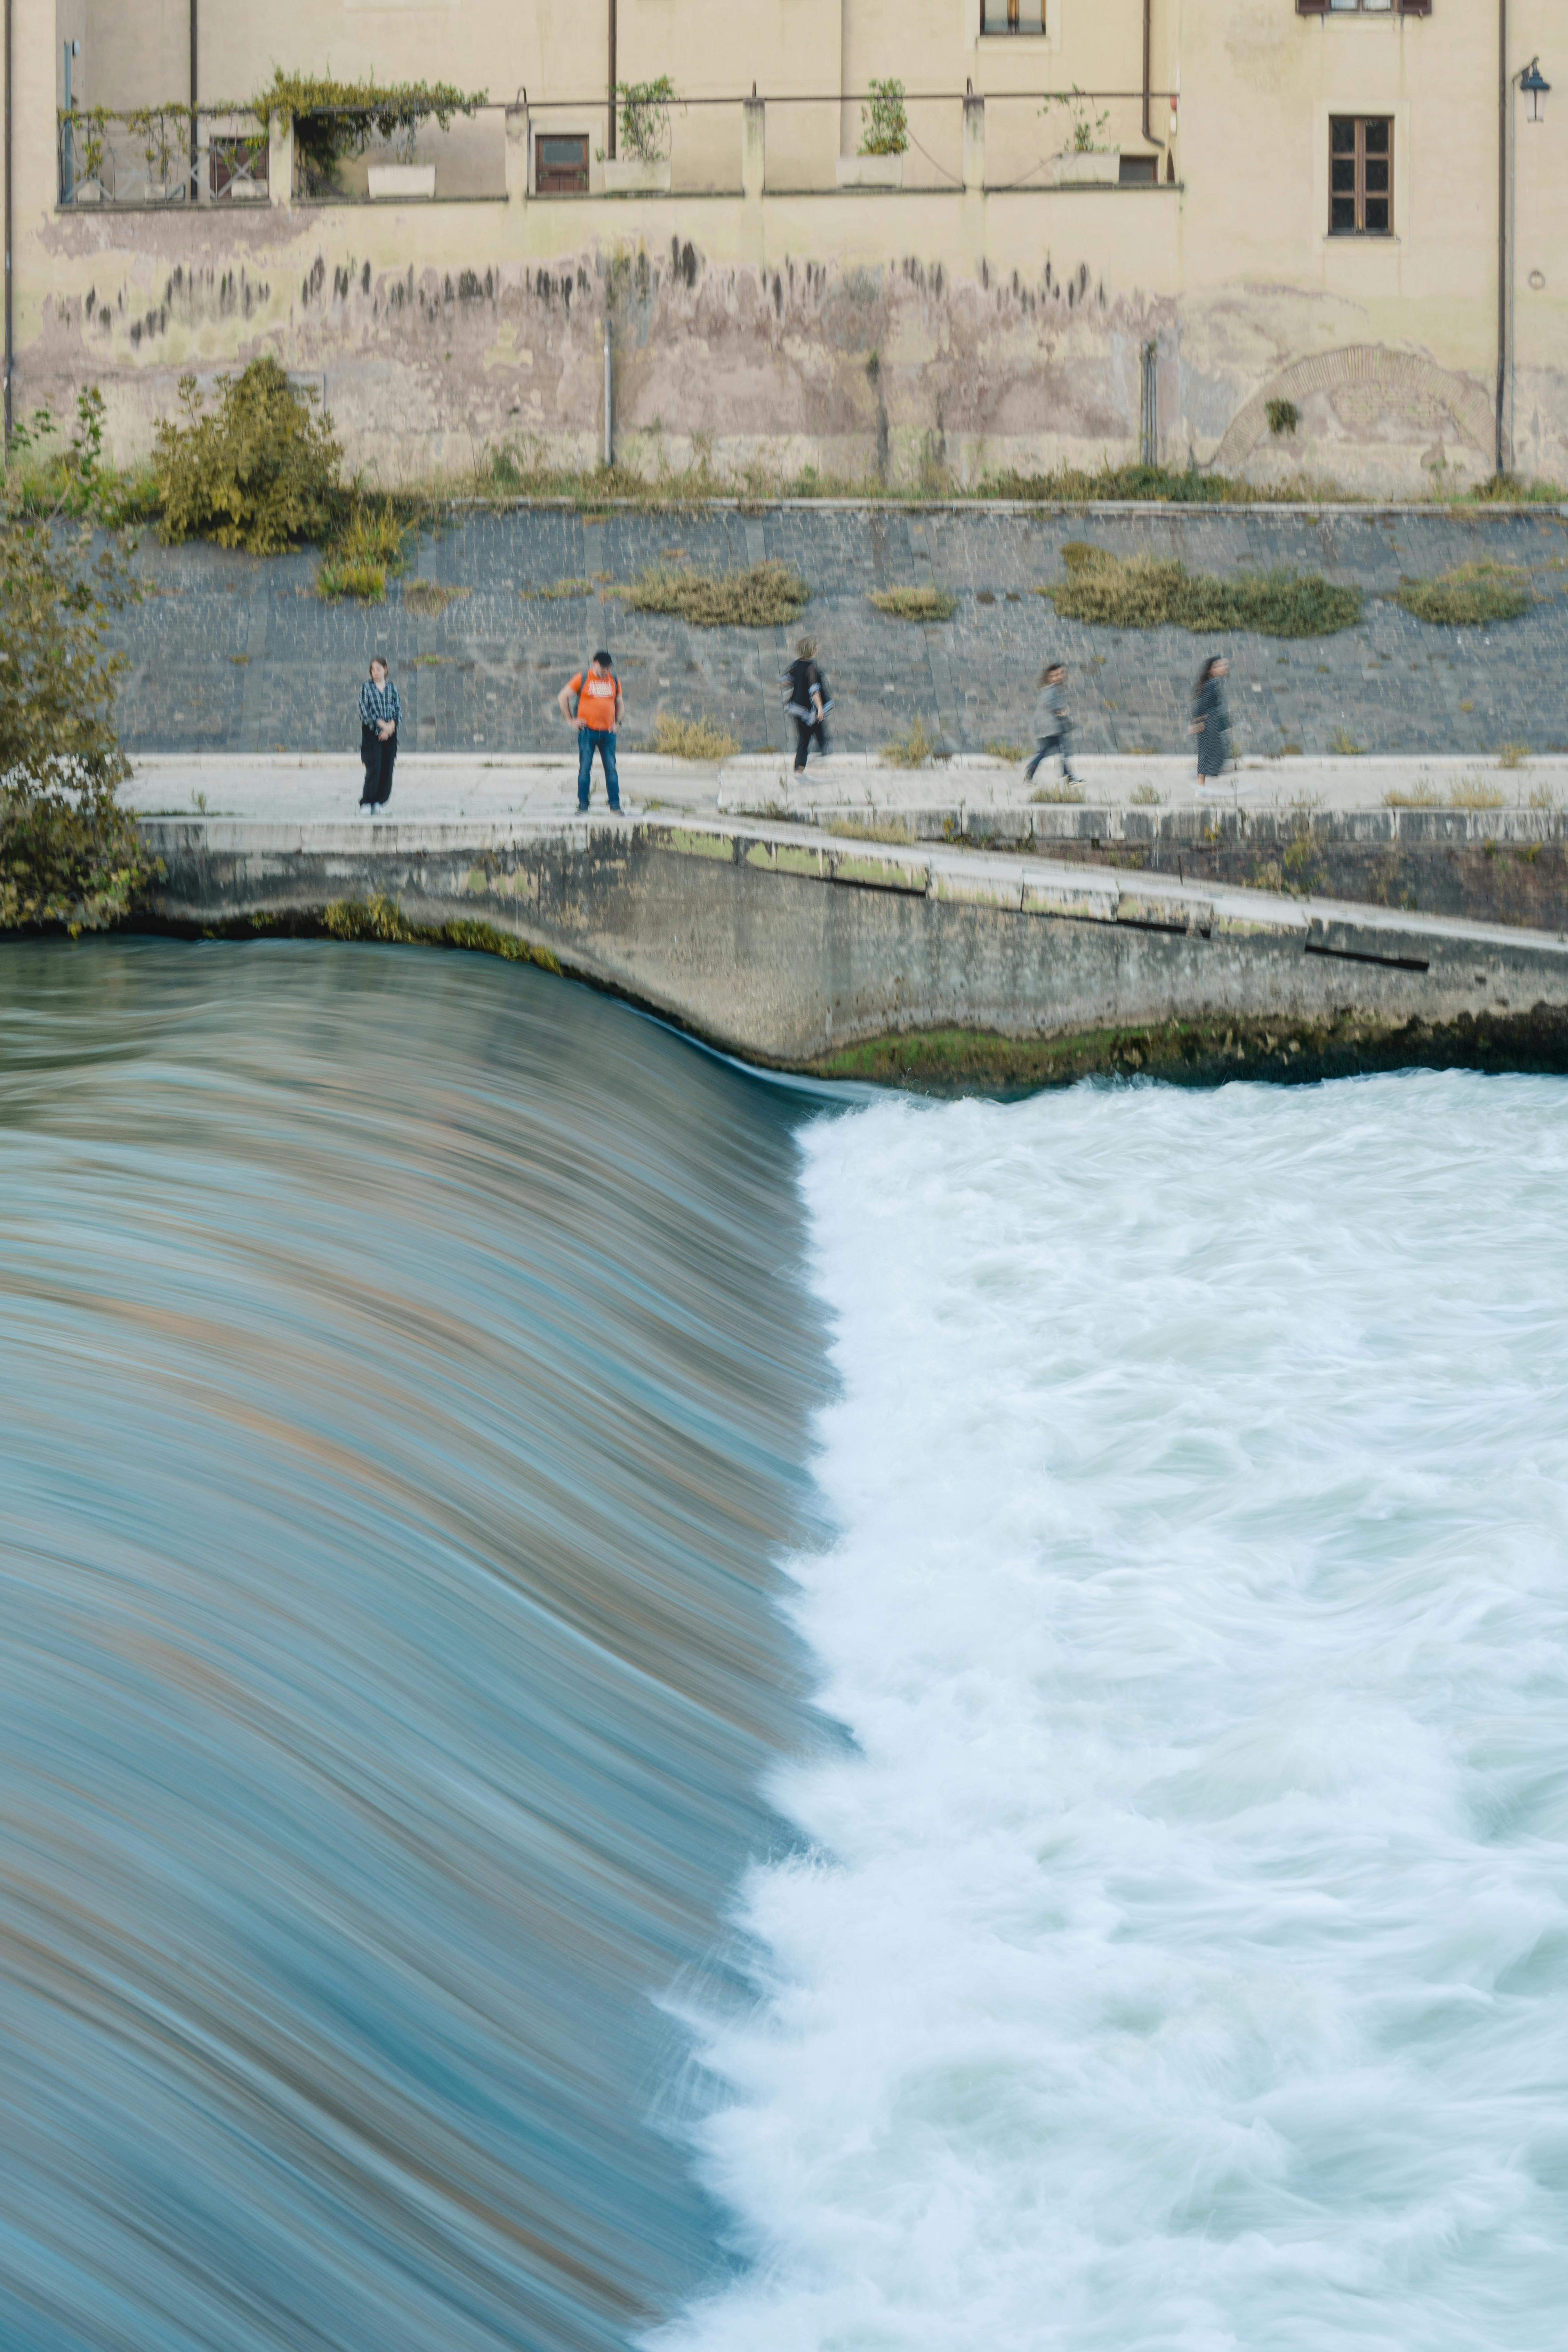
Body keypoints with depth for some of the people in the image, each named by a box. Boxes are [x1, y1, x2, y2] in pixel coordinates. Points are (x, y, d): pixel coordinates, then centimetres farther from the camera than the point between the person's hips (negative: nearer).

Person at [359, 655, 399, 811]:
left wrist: (391, 726, -10)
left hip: (390, 733, 4)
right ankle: (366, 803, -8)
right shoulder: (366, 687, 0)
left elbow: (398, 710, 7)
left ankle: (380, 802, 8)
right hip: (371, 732, -4)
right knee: (374, 768, -12)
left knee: (387, 769, 0)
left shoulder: (392, 688, 9)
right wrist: (382, 725, -13)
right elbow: (365, 711, -7)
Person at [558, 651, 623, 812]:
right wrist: (571, 720, 0)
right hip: (588, 731, -3)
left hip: (608, 732, 3)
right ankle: (583, 805, 3)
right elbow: (562, 697, 3)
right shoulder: (582, 679, 0)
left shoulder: (614, 680, 11)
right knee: (585, 769, -2)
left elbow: (620, 704, 22)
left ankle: (615, 805, 1)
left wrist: (618, 723, 9)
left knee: (611, 769, -1)